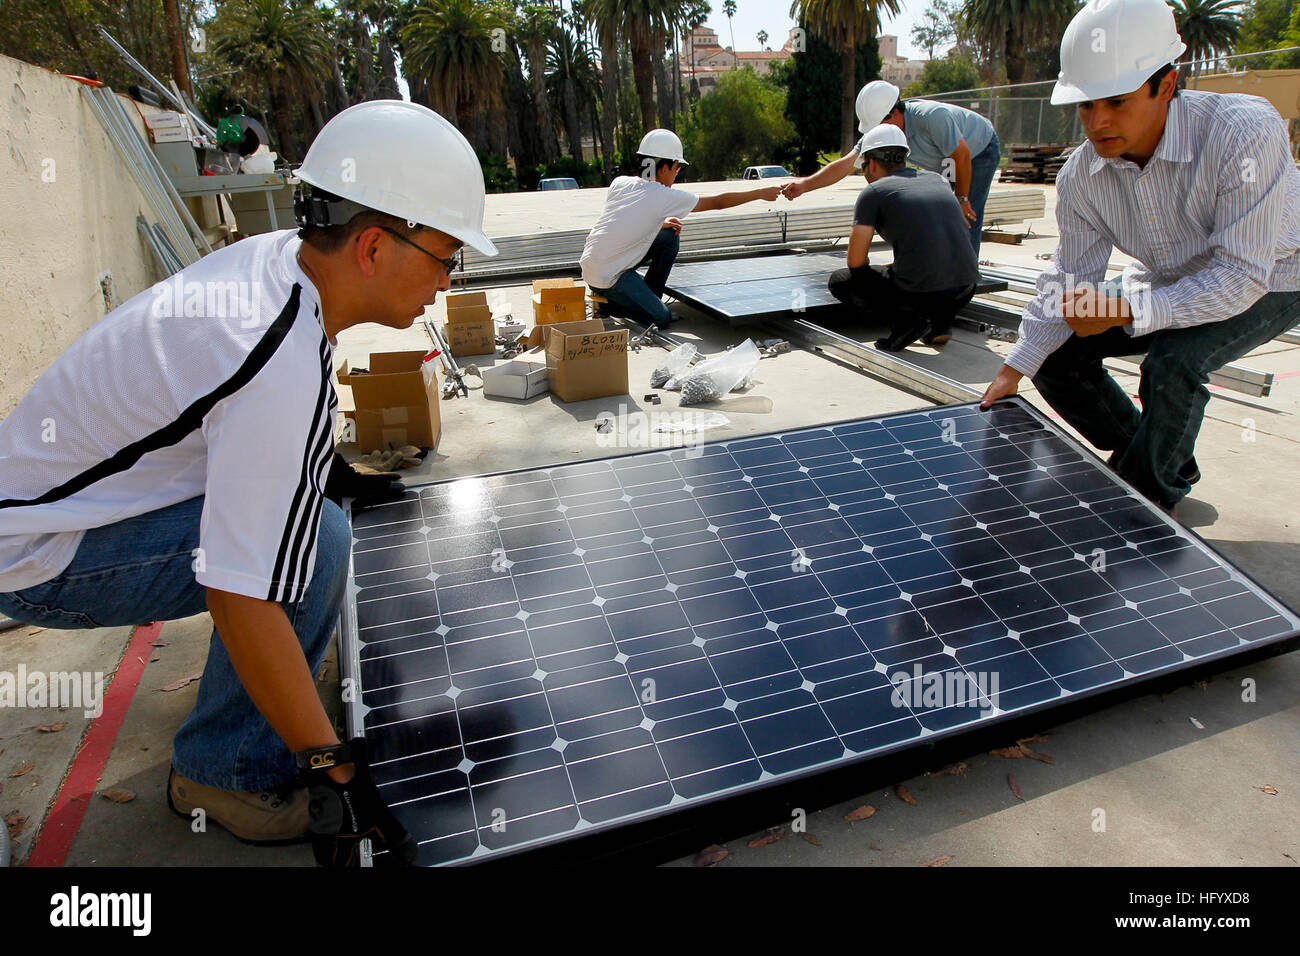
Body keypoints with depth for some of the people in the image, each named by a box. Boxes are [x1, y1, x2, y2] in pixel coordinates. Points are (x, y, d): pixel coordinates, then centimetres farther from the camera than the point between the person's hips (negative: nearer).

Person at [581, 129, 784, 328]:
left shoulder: (620, 183, 5)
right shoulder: (666, 197, -13)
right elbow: (718, 202, -4)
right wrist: (761, 193, 5)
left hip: (592, 261, 8)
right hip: (605, 278, -8)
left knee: (669, 237, 11)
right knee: (661, 320, -4)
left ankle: (647, 300, 17)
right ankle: (609, 304, 3)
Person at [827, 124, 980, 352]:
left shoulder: (873, 192, 3)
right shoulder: (937, 179, 20)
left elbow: (856, 262, 0)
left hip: (920, 291, -6)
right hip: (965, 290, 6)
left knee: (839, 281, 14)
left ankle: (905, 320, -2)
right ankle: (940, 320, 15)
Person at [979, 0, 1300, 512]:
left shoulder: (1246, 132, -34)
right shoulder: (1080, 175, -18)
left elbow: (1242, 276, -35)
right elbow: (1070, 279, -9)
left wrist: (1127, 310, -44)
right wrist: (1015, 368, -15)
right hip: (1168, 281, 6)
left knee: (1172, 359, -33)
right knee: (1056, 354, -4)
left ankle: (1151, 496, -4)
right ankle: (1170, 464, 16)